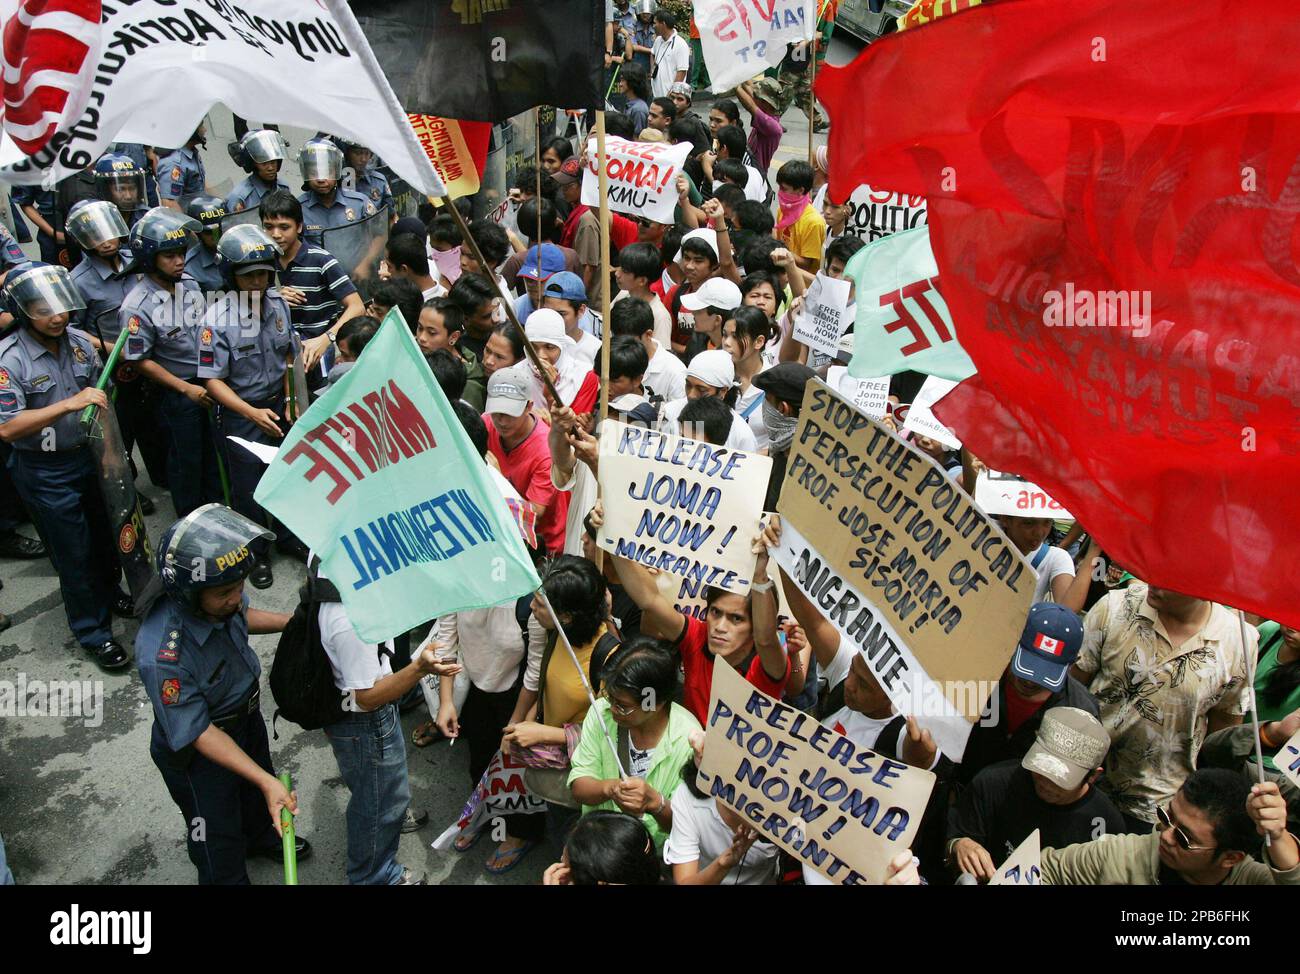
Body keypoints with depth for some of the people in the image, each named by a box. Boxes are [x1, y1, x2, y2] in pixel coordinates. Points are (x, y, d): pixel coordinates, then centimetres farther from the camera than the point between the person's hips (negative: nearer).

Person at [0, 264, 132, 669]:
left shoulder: (80, 342, -3)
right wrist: (70, 404, -33)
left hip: (90, 456, 6)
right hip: (45, 472, -6)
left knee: (107, 535, 22)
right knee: (74, 553, 5)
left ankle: (108, 593, 49)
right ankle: (93, 631, 22)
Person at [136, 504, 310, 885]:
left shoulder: (217, 597, -24)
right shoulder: (163, 654, -44)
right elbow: (197, 733, -33)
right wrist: (267, 782, -34)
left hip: (246, 715, 7)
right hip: (199, 754, -7)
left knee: (254, 791, 35)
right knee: (218, 838, 20)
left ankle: (261, 838, 66)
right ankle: (230, 879, 50)